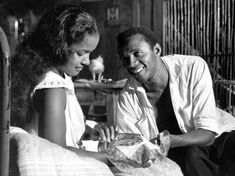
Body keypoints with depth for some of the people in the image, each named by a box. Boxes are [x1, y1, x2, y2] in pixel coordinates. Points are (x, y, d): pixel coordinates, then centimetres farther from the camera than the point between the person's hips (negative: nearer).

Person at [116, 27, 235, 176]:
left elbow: (207, 132, -22)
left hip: (217, 136, -1)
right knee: (191, 154, -33)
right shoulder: (127, 98, -11)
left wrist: (170, 140, -40)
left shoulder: (194, 67, -19)